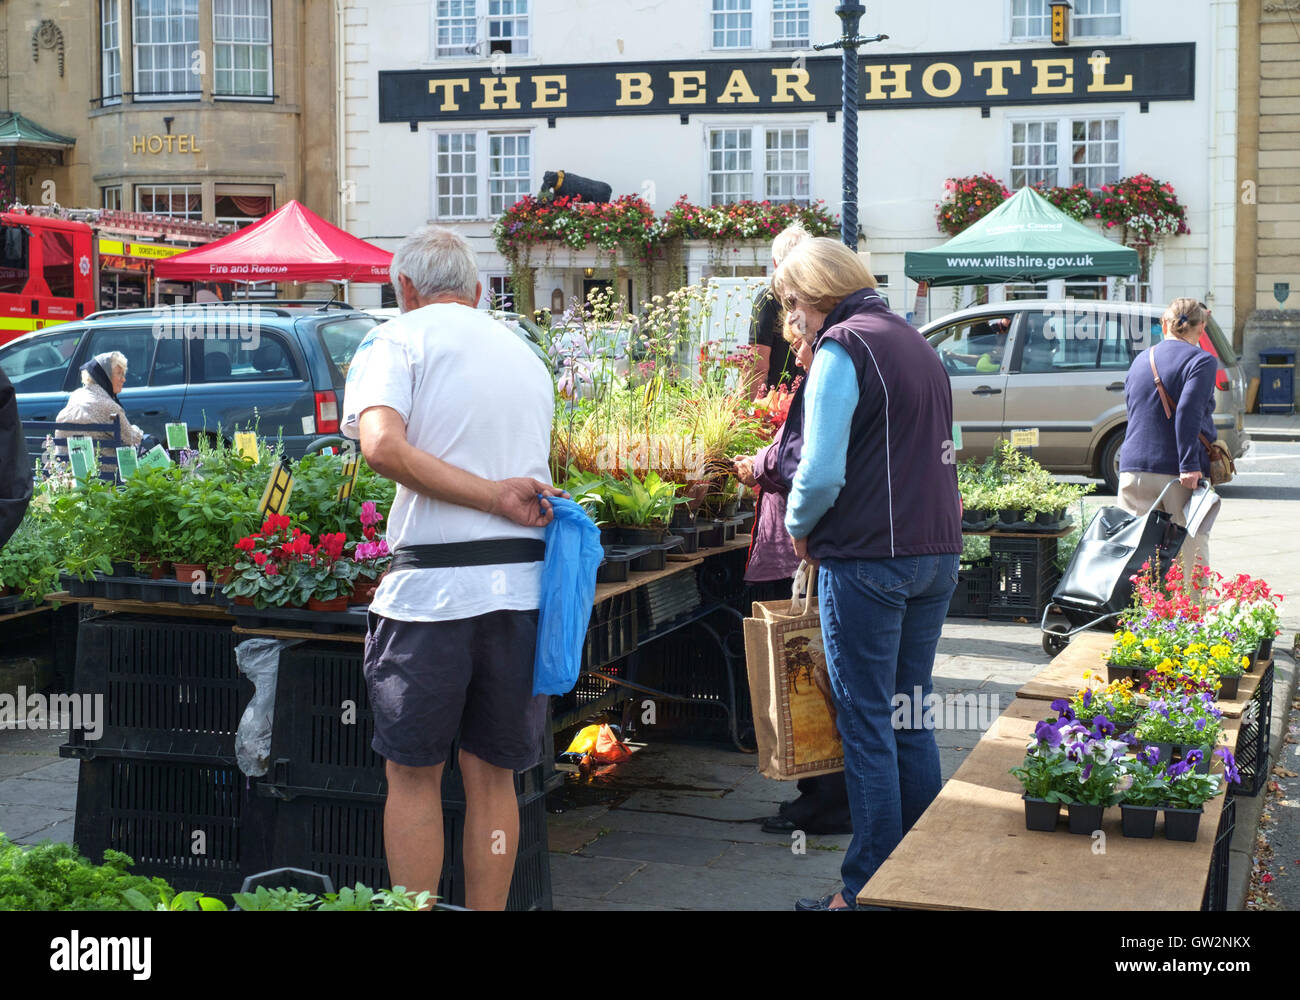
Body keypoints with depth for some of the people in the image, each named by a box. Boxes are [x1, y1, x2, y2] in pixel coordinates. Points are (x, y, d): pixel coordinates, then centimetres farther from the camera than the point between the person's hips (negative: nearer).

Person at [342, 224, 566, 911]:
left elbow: (383, 446, -17)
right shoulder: (525, 354, 20)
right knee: (492, 777, 13)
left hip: (431, 585, -5)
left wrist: (494, 496, -12)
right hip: (524, 582, 5)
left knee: (414, 775, 8)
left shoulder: (397, 340, 1)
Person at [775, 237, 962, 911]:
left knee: (867, 727, 0)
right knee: (911, 718, 16)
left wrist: (799, 528, -1)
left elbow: (821, 472, -19)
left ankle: (868, 890, 7)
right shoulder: (916, 343, 15)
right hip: (937, 552, 8)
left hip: (868, 559, -8)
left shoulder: (842, 348, -11)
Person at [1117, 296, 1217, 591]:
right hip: (1178, 474, -5)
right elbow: (1188, 412, -18)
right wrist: (1189, 465, -21)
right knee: (1193, 549, 2)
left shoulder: (1140, 361, 16)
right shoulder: (1201, 361, -5)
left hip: (1133, 469, 5)